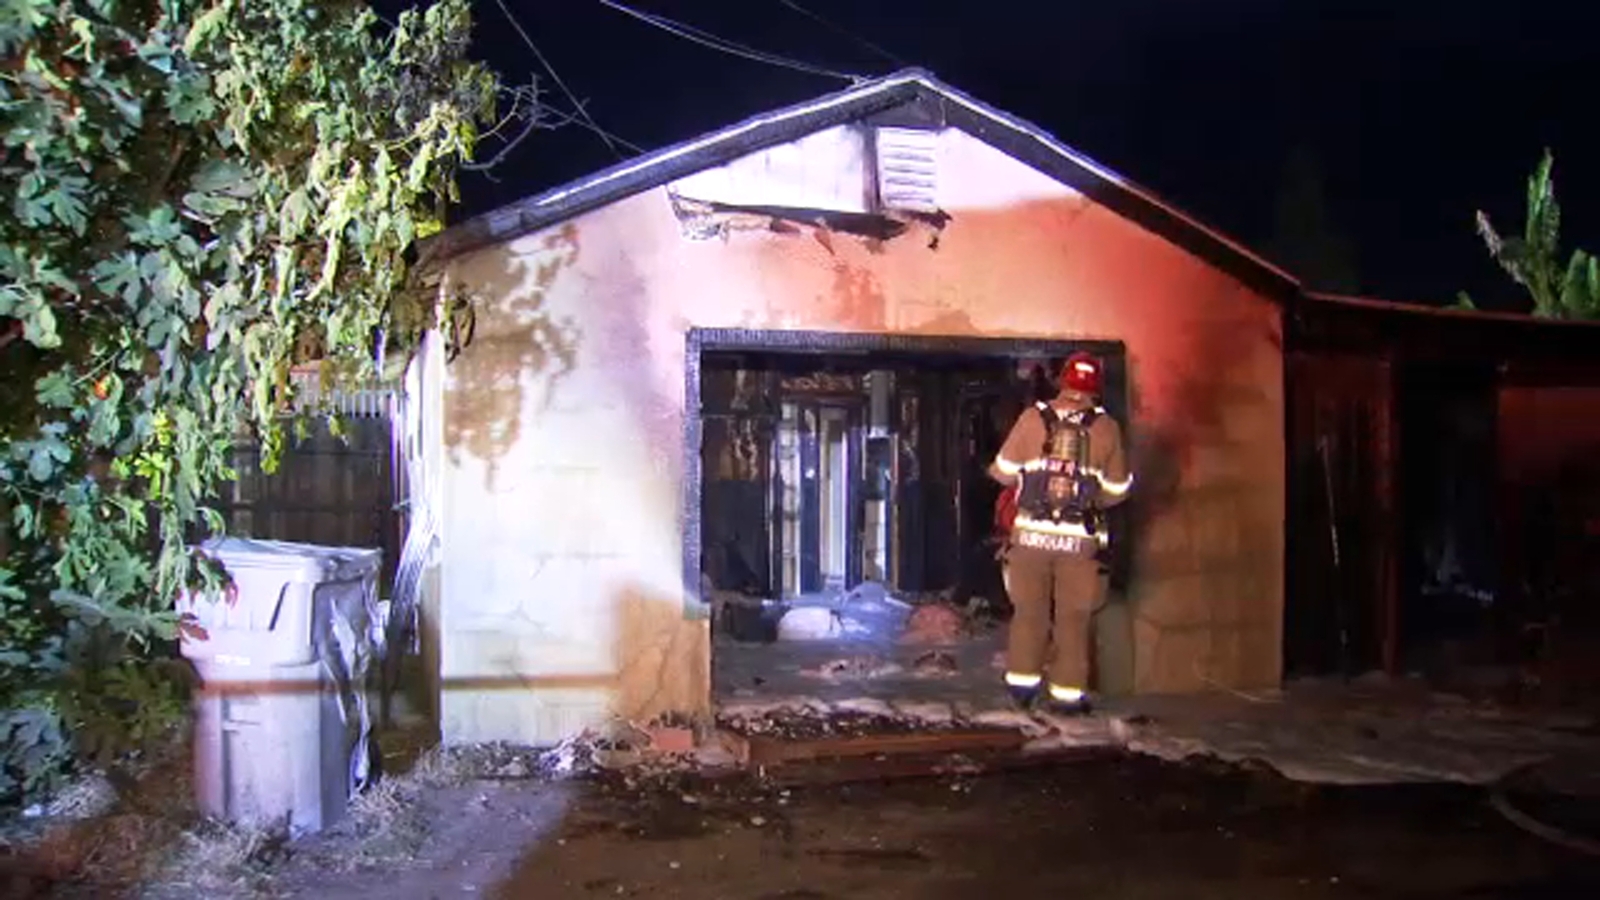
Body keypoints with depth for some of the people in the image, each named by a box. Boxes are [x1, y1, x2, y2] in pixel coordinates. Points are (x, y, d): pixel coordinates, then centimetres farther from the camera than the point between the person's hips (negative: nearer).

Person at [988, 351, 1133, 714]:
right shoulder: (1107, 428, -1)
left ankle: (1022, 683, 18)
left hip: (1031, 532, 1)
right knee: (1073, 617, 8)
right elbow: (1117, 490, 5)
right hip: (1080, 538, -1)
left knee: (1029, 610, 13)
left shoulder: (1032, 418, -3)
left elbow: (1005, 472, 2)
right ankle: (1067, 692, 10)